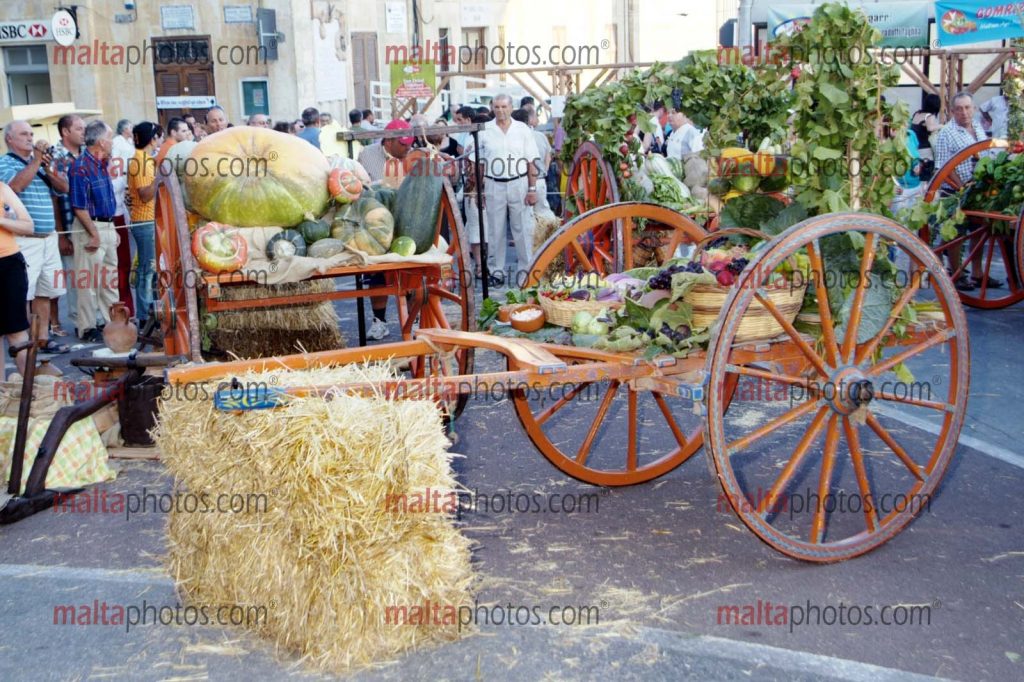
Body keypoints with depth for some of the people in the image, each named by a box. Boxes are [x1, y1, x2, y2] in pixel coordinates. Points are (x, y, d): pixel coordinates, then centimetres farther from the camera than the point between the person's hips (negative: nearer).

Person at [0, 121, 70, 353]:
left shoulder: (42, 162, 17)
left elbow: (63, 188, 11)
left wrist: (49, 168, -4)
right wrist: (35, 161, -15)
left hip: (49, 238, 7)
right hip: (23, 240, -7)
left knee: (44, 291, 11)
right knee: (21, 294, -8)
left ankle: (43, 338, 19)